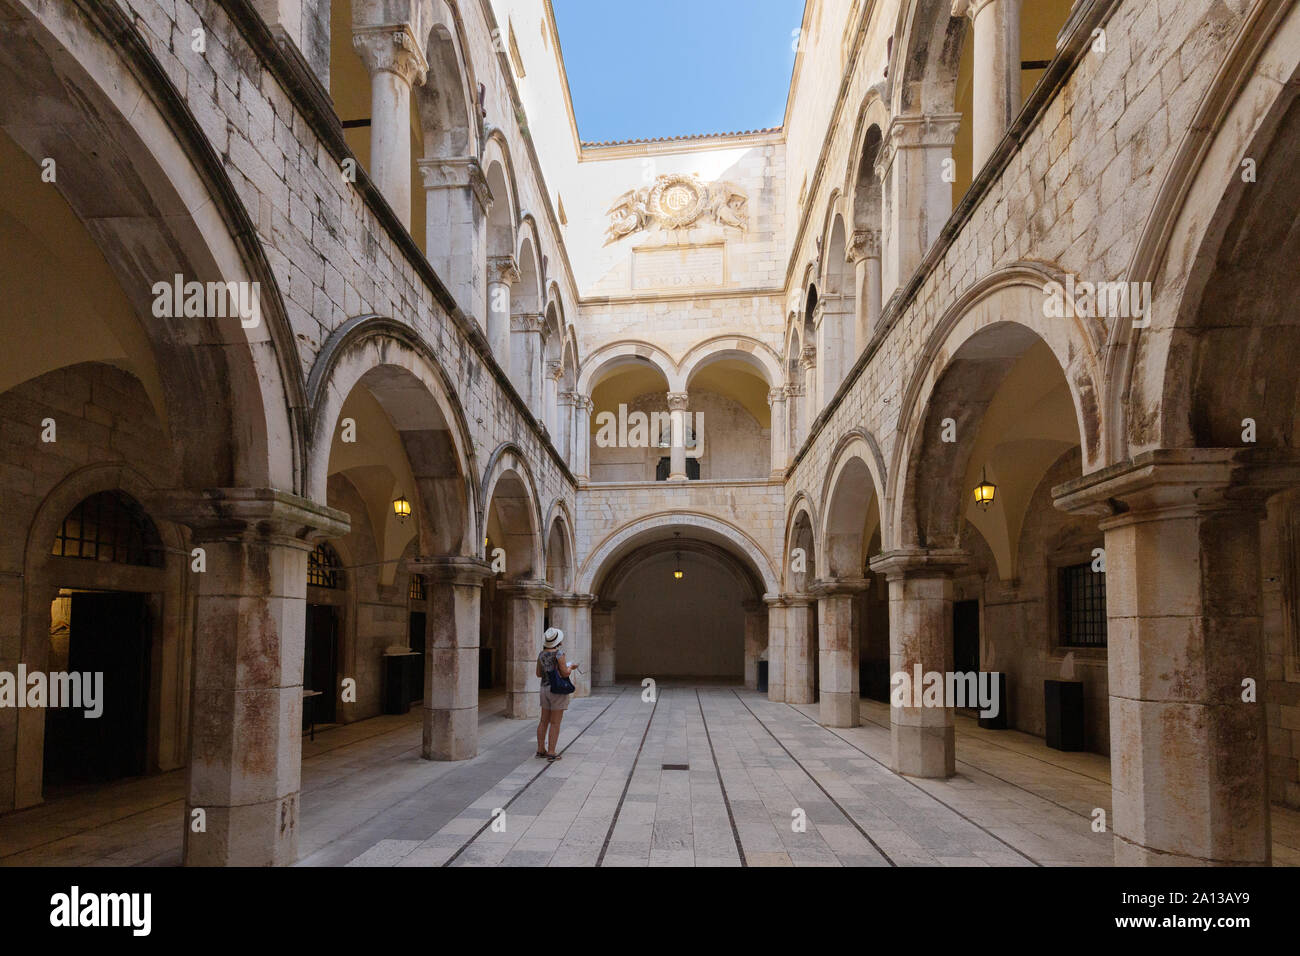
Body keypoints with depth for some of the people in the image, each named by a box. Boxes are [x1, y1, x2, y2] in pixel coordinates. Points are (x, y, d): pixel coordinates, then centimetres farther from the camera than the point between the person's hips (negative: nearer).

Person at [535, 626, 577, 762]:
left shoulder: (541, 654, 4)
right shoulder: (559, 653, -16)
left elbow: (539, 673, 12)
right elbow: (565, 673, -17)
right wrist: (570, 668, 3)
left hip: (545, 689, 7)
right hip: (558, 690, -7)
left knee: (544, 721, 14)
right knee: (555, 723, -2)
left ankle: (540, 749, 19)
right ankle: (551, 753, -1)